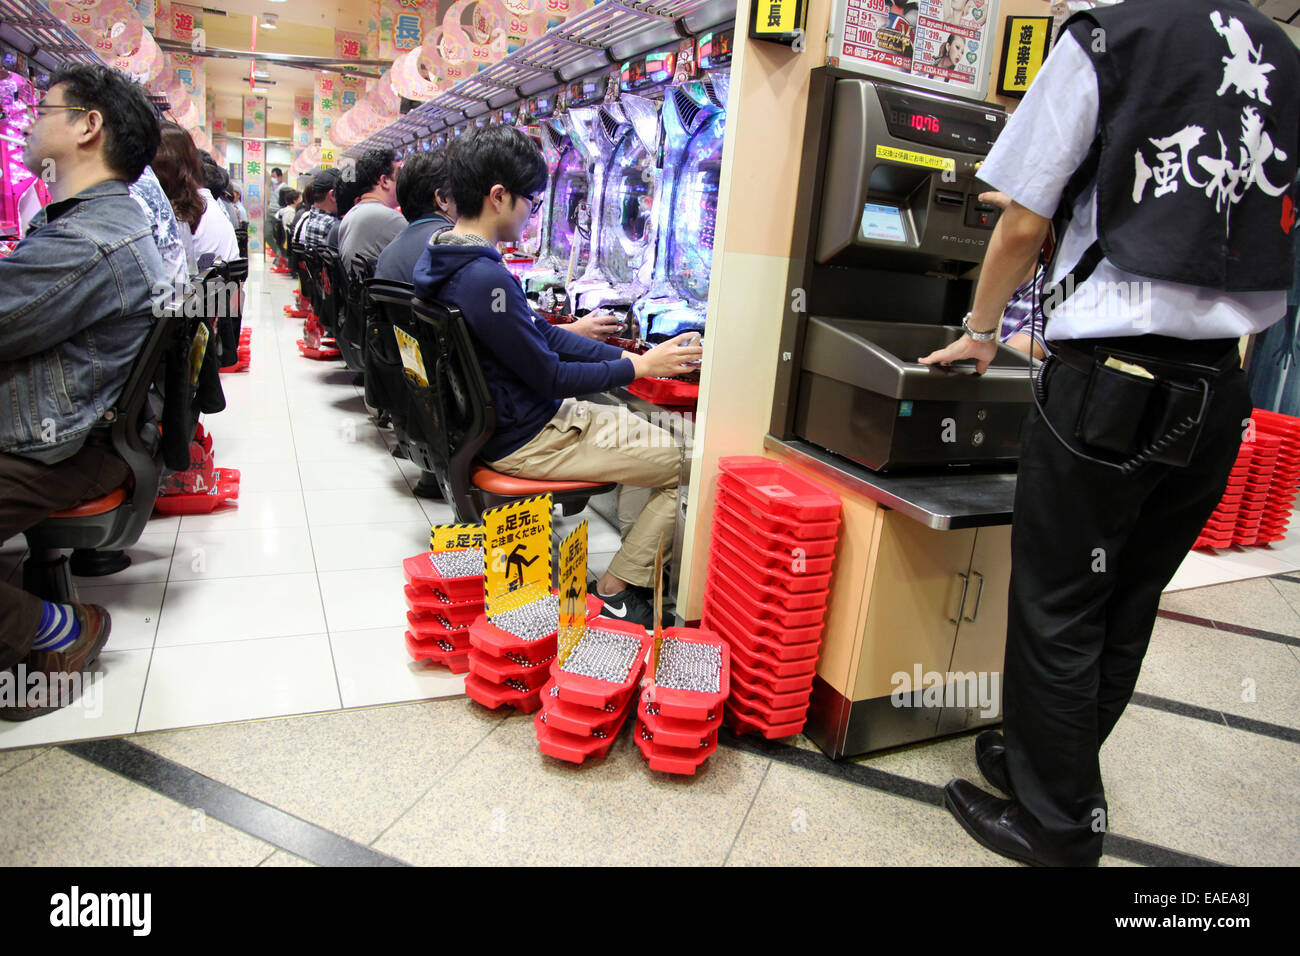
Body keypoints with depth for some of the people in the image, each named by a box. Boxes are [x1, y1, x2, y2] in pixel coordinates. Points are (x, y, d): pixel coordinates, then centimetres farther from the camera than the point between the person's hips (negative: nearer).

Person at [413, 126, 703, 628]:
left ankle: (637, 555, 20)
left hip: (504, 416, 10)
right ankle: (617, 589, 1)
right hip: (527, 440, -10)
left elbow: (543, 334, 10)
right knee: (687, 462, -7)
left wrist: (626, 356, 3)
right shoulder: (484, 279, -26)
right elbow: (551, 378, -20)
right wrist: (640, 367, -10)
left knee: (652, 427, 19)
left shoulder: (453, 258, 7)